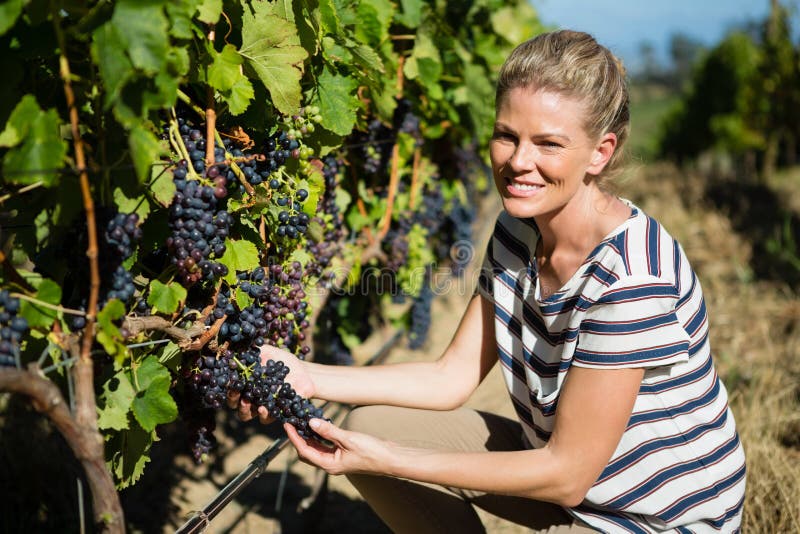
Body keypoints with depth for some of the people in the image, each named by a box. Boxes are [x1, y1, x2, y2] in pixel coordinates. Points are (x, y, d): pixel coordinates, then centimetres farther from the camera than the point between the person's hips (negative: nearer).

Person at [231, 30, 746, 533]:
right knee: (374, 424, -3)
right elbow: (453, 377, 0)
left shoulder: (631, 278, -28)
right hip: (562, 463, 7)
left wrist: (383, 460, -26)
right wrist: (307, 376, -11)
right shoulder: (517, 230, -4)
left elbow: (568, 476, -24)